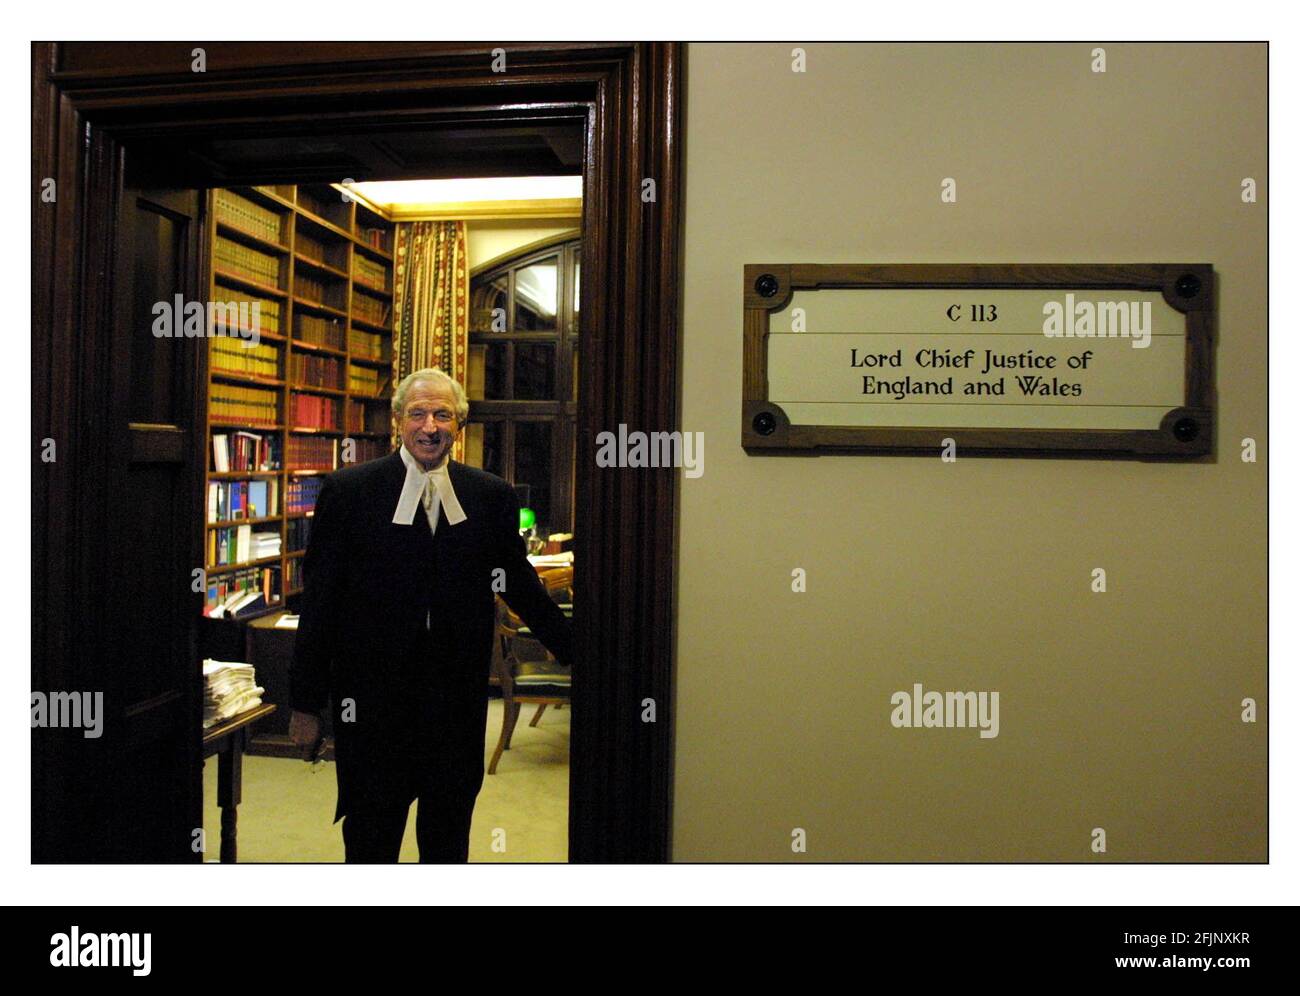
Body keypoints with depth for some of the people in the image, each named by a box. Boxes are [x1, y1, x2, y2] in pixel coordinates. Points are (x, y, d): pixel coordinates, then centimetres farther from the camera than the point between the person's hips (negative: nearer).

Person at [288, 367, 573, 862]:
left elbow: (520, 585, 10)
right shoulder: (347, 490, -4)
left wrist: (575, 650, 9)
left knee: (448, 839, 17)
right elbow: (319, 601, -3)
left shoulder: (492, 496, 1)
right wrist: (307, 703, -3)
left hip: (459, 698, 2)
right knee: (370, 839, 12)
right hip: (372, 696, -2)